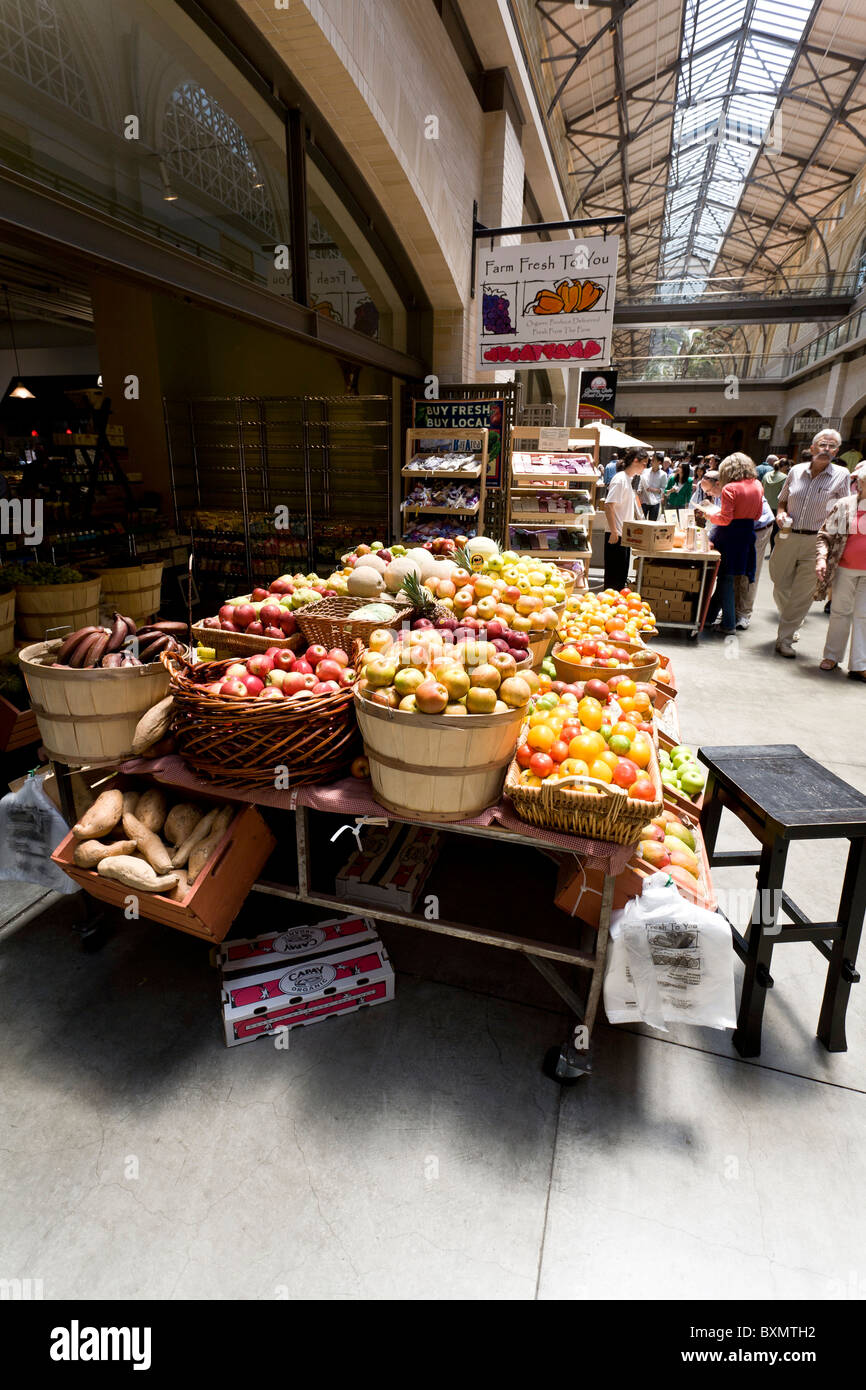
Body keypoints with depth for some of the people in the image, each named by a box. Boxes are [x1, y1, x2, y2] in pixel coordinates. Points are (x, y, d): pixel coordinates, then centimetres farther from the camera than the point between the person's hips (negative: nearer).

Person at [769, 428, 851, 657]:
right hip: (787, 537, 3)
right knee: (781, 587, 9)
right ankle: (790, 624, 37)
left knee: (803, 593, -2)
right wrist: (781, 513, -4)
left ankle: (785, 638, 7)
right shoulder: (796, 471, 4)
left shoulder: (841, 476, -2)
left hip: (816, 542, -2)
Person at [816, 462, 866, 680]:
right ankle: (832, 656, 25)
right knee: (840, 612, 10)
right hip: (845, 569, -1)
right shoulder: (843, 506, -3)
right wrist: (821, 558, -14)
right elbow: (825, 535, -1)